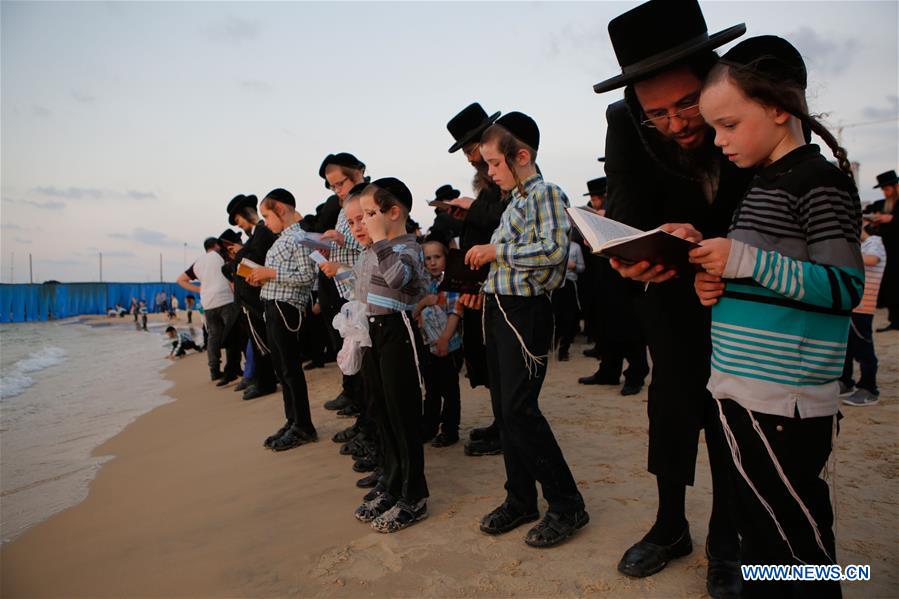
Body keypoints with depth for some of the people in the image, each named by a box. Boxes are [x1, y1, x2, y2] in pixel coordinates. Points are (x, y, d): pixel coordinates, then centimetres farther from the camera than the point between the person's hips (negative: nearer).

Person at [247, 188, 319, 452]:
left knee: (290, 368, -3)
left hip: (286, 307, -9)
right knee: (280, 367, 13)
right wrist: (262, 278, 6)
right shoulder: (282, 238, 17)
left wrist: (271, 273, -16)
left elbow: (307, 276, -19)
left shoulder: (298, 237, -11)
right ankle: (292, 421, 23)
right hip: (272, 305, 9)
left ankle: (303, 426, 8)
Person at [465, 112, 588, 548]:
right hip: (499, 310, 9)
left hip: (525, 312, -9)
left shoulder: (545, 194, -8)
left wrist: (496, 251, -16)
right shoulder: (514, 201, 17)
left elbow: (554, 251, -23)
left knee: (519, 409, -9)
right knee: (504, 408, 11)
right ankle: (520, 500, 24)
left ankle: (567, 505, 6)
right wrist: (484, 288, 13)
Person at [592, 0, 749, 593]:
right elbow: (627, 217, -24)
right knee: (672, 400, 6)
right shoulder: (625, 125, -22)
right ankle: (671, 526, 26)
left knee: (729, 410, 5)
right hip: (670, 286, 1)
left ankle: (727, 542, 24)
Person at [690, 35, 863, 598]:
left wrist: (744, 260, -23)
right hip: (743, 392, 8)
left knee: (799, 535, 4)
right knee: (760, 528, 19)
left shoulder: (820, 180, -10)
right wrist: (719, 282, 4)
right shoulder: (761, 184, 15)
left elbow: (845, 286, -17)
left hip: (786, 402, -8)